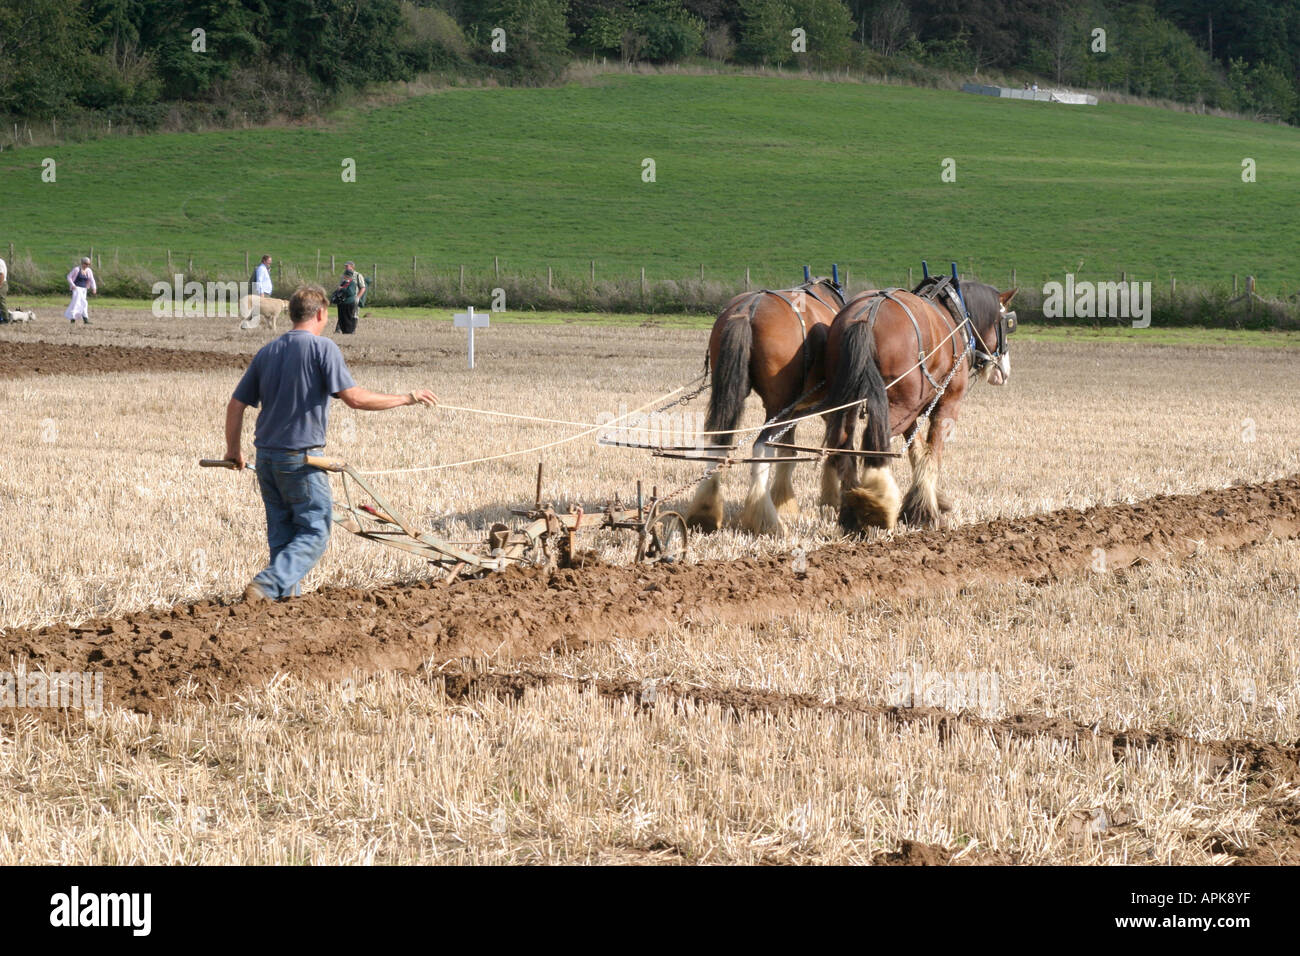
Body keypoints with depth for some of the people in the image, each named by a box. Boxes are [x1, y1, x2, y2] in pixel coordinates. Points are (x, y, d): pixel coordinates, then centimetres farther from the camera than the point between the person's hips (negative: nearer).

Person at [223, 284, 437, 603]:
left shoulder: (267, 352, 9)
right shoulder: (322, 349, -9)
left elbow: (236, 405, 12)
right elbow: (355, 398, -17)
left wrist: (234, 449, 25)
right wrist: (407, 398, -8)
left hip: (266, 457, 7)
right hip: (301, 459, -7)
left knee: (282, 534, 15)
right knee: (315, 532, -1)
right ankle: (265, 586, -17)